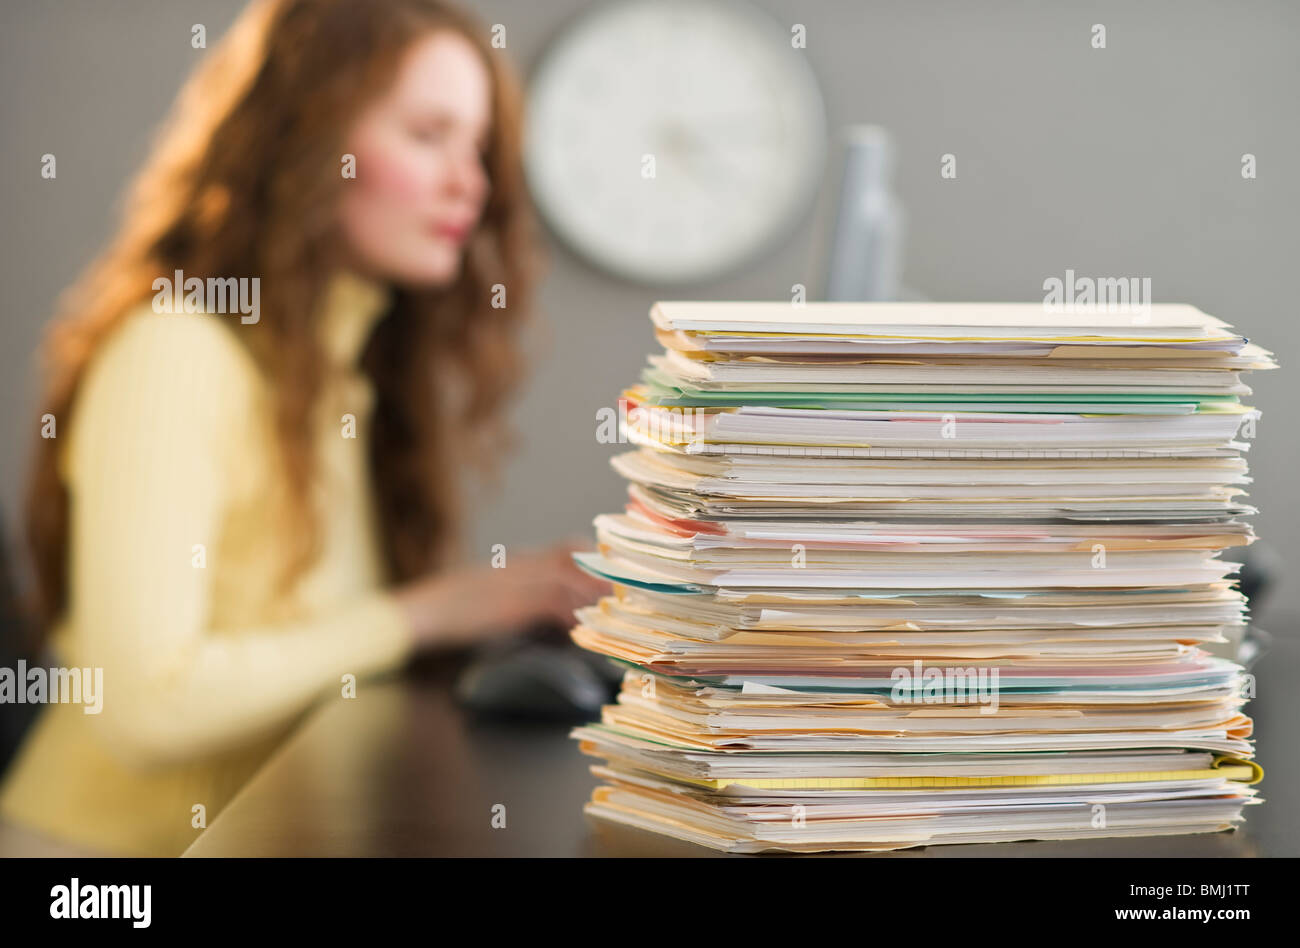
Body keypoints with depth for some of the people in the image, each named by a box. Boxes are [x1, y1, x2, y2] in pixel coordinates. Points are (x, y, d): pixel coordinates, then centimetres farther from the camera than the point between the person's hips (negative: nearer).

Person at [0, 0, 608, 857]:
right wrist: (421, 617, -15)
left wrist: (517, 604, -6)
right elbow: (145, 705, -20)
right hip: (127, 835, -7)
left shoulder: (365, 354, 14)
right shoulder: (174, 349, -12)